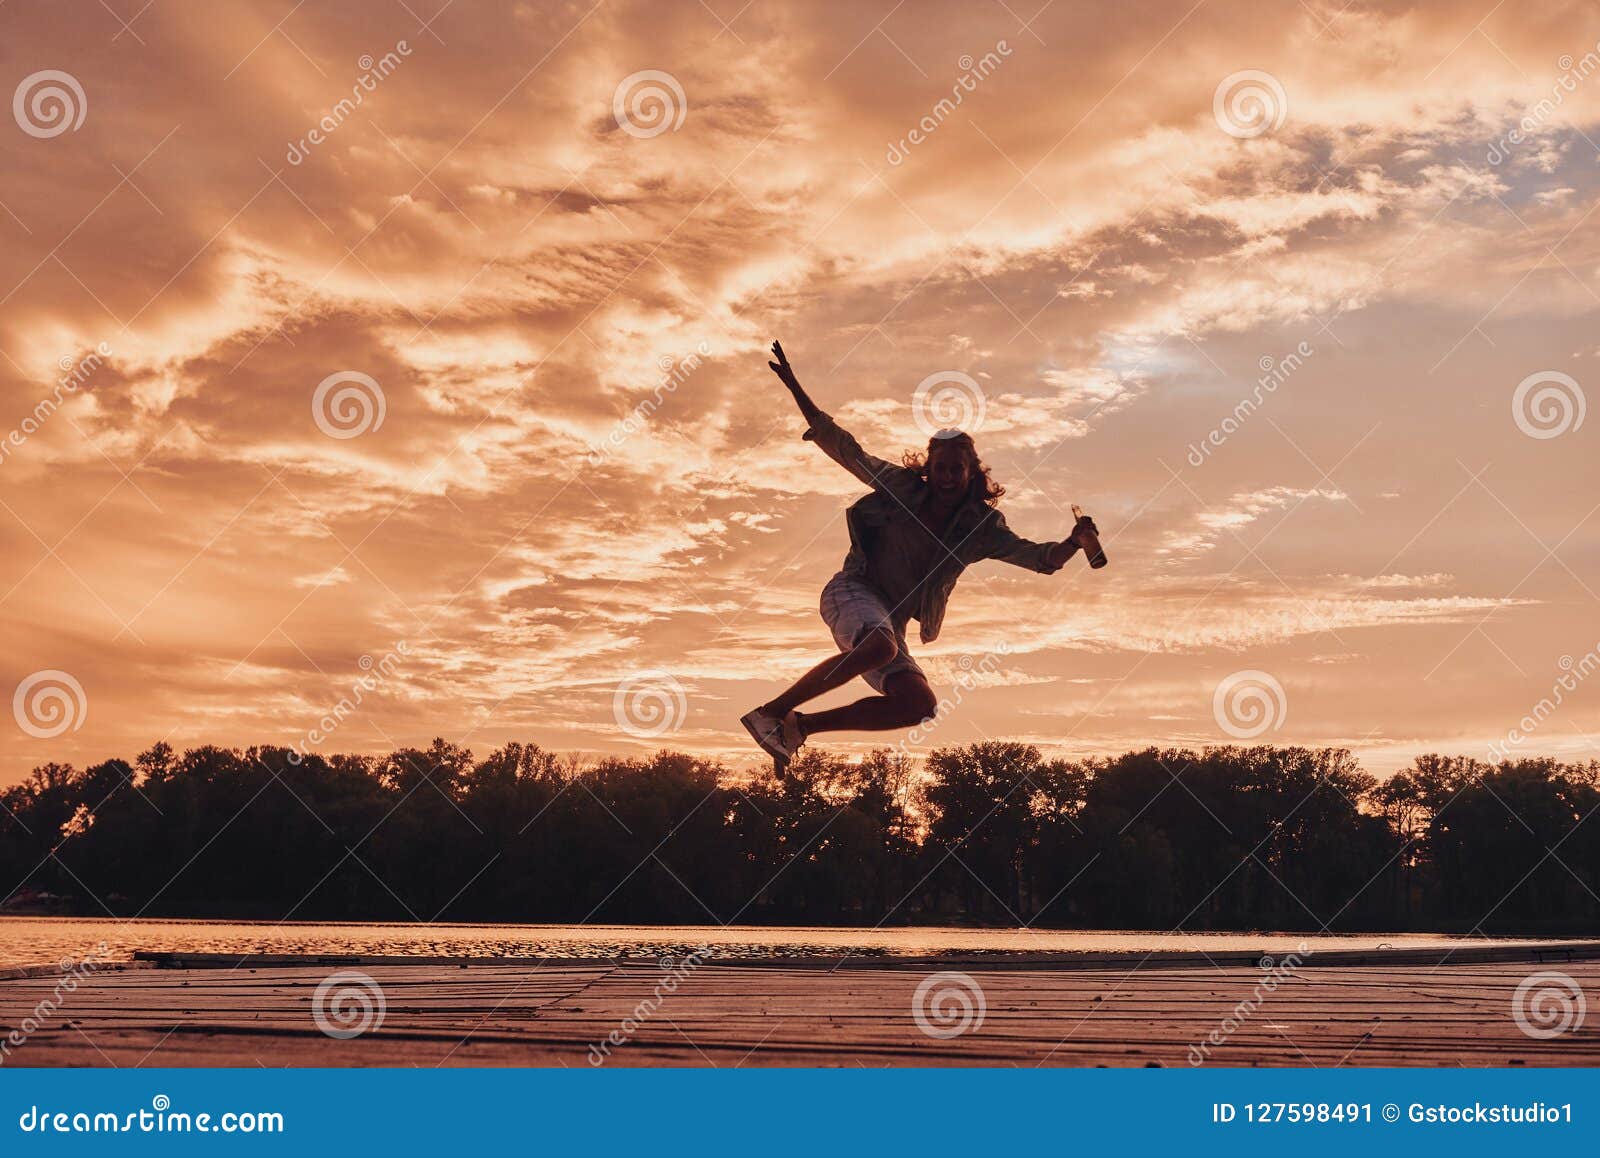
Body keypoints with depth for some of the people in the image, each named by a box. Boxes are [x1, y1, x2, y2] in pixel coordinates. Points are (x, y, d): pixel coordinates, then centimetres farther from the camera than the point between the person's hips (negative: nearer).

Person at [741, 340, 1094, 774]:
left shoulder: (980, 527, 4)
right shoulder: (900, 487, -1)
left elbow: (1039, 557, -1)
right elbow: (843, 448, 1)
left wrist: (1072, 544, -24)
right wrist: (794, 388, -4)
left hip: (890, 621, 5)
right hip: (853, 591, -5)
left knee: (919, 703, -13)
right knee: (880, 646, -38)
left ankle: (800, 725, -4)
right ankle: (769, 712, -34)